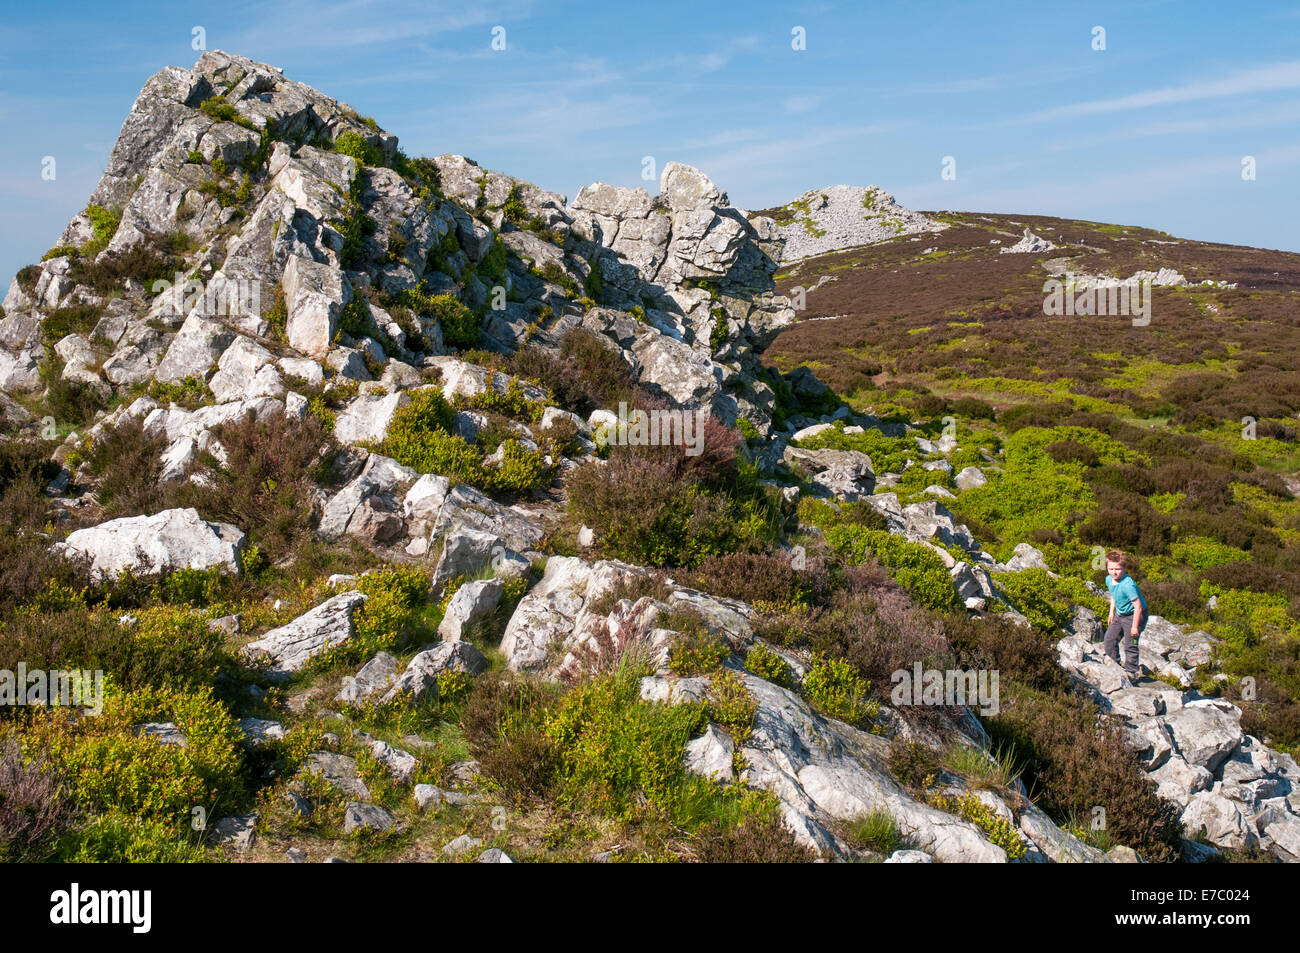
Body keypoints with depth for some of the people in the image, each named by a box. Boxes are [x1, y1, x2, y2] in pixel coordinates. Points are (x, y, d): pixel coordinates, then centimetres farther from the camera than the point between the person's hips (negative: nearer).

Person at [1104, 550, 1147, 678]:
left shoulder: (1128, 585, -32)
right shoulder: (1109, 579, -5)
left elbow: (1138, 606, -28)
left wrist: (1135, 626, -24)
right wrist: (1112, 612, 14)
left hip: (1133, 616, -9)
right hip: (1120, 614, 9)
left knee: (1130, 644, -1)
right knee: (1110, 637, 15)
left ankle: (1131, 671, 14)